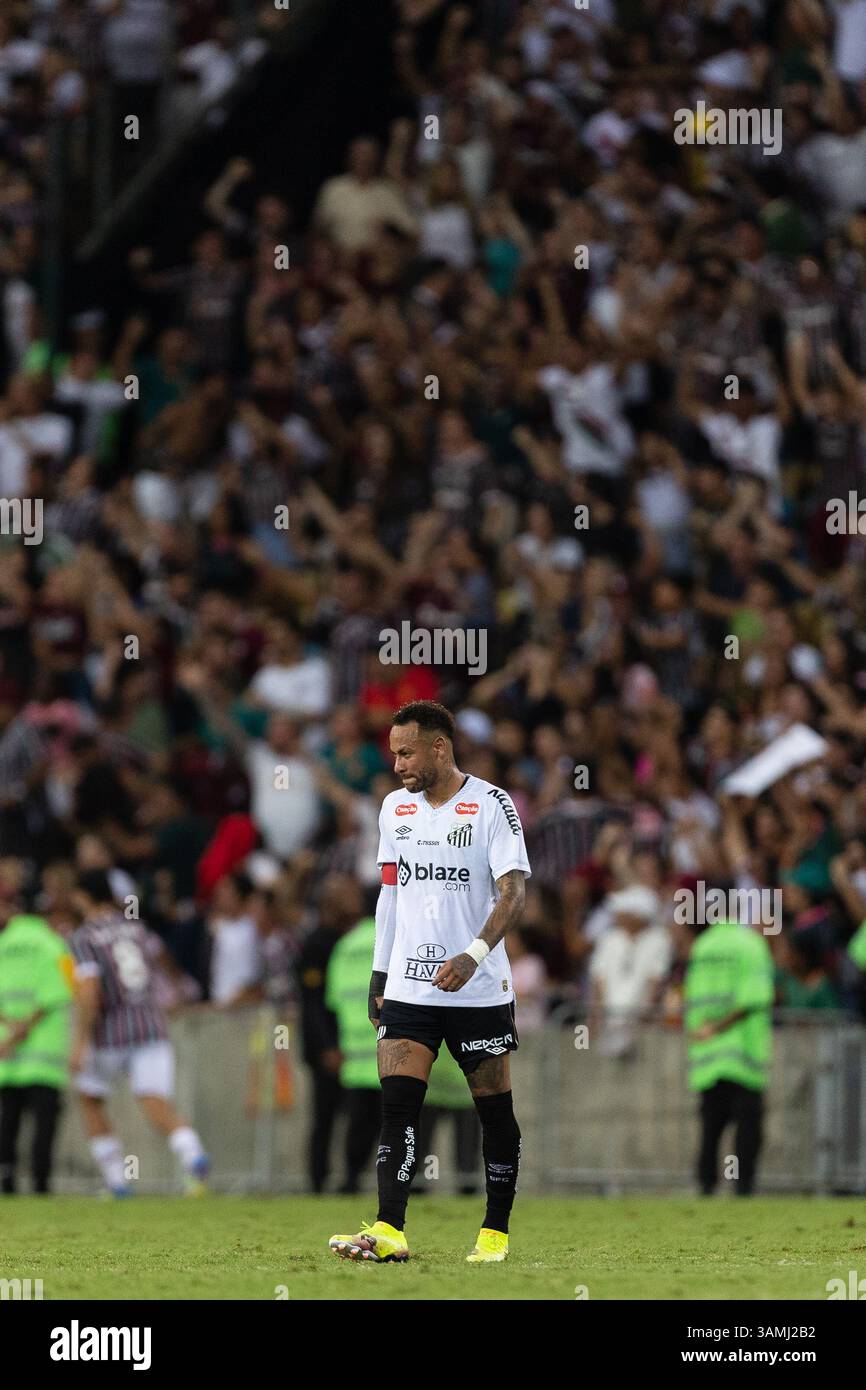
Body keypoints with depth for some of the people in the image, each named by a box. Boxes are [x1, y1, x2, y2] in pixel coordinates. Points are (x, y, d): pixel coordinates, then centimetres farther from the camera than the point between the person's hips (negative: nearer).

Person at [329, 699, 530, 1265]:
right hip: (409, 986, 4)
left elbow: (513, 894, -16)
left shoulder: (491, 805, -8)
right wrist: (380, 974, 13)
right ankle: (389, 1231, -17)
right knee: (398, 1104, -9)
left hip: (480, 988, -4)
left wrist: (474, 954, -30)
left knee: (495, 1110, 4)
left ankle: (496, 1233, 15)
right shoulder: (396, 808, 10)